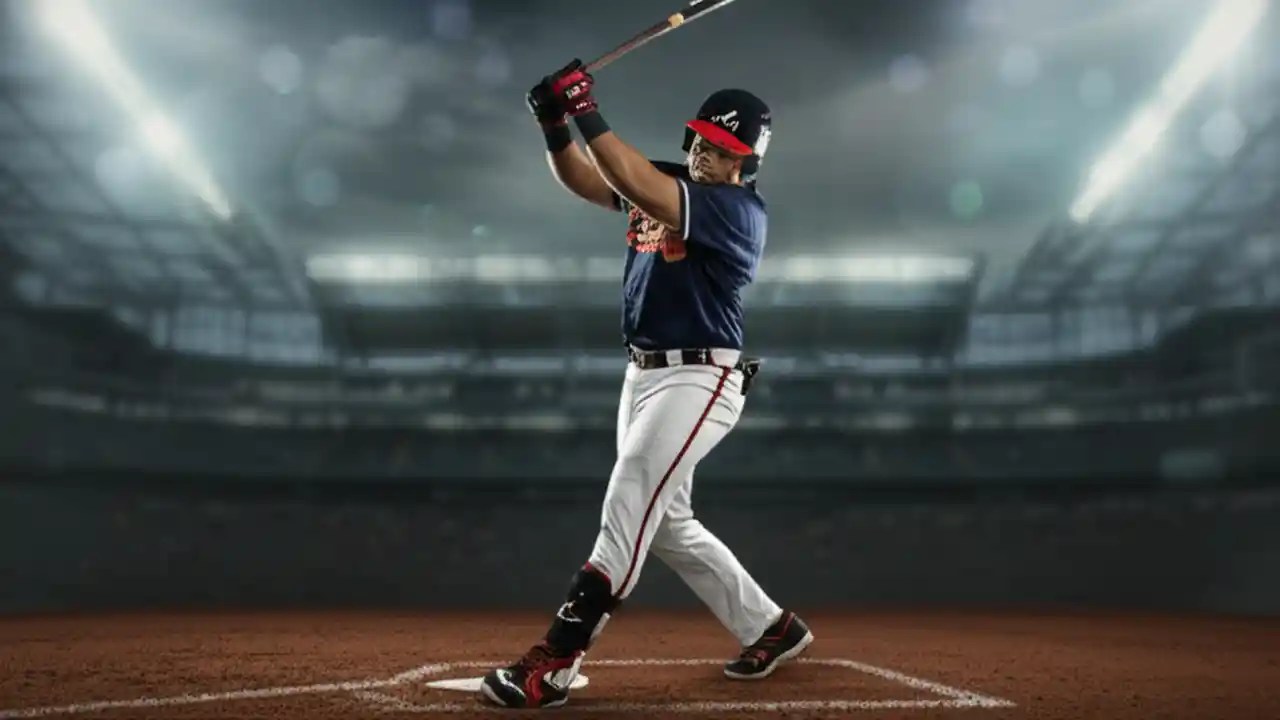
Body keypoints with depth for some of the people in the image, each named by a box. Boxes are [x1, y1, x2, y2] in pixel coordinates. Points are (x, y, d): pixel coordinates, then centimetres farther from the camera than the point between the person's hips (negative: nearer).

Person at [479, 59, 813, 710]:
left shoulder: (740, 210, -16)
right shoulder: (671, 182, 9)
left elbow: (641, 189, -30)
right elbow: (583, 179, 3)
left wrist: (588, 114, -28)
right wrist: (555, 124, -15)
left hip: (698, 380, -9)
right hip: (643, 374, 9)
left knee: (626, 512, -16)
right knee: (666, 522, 15)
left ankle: (553, 666, -16)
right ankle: (770, 629, 28)